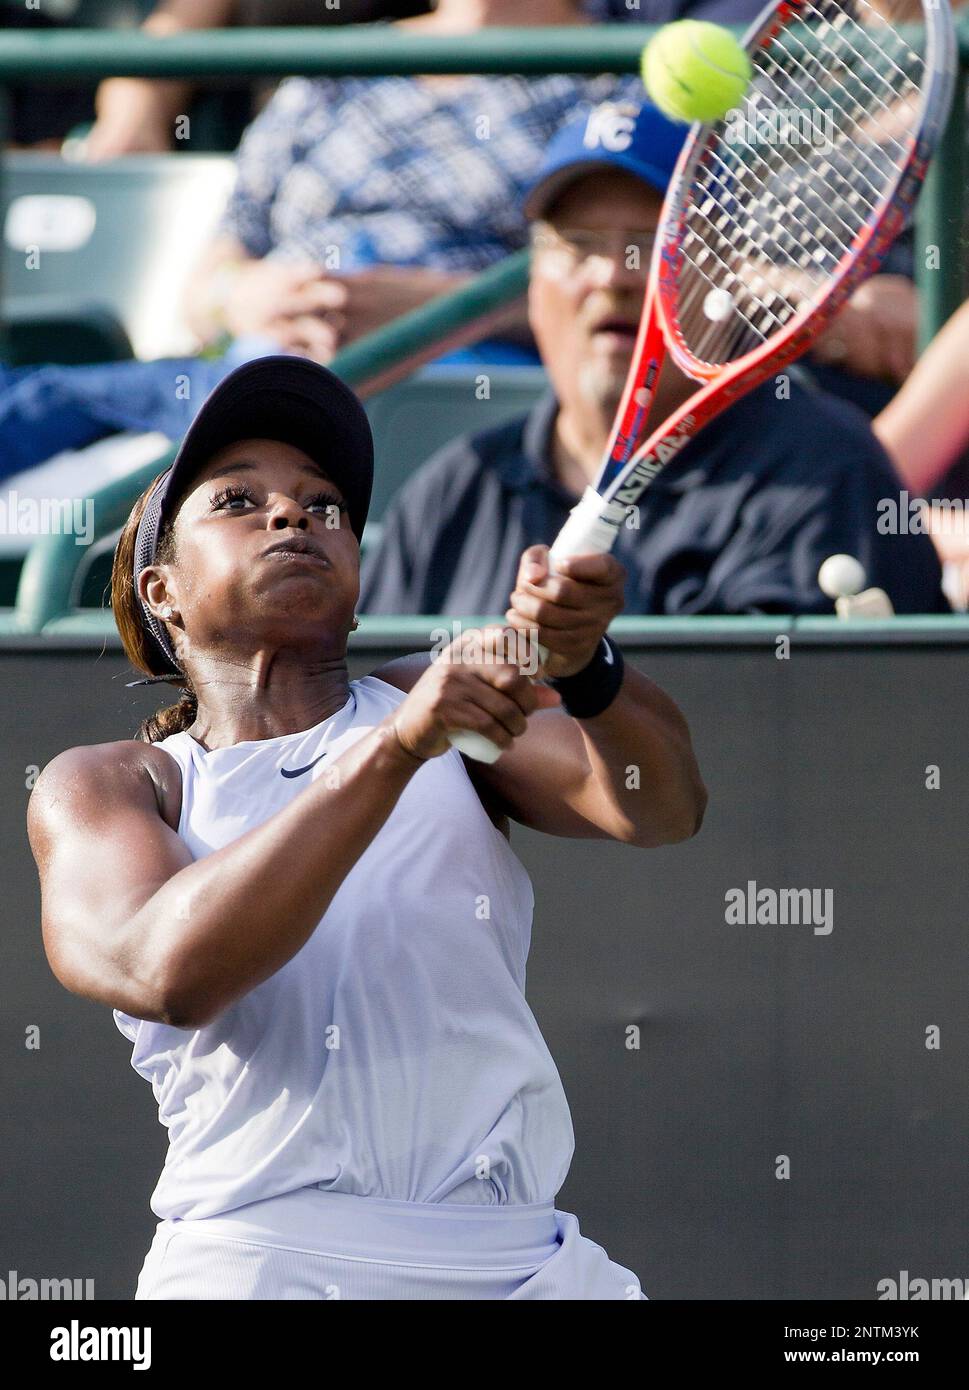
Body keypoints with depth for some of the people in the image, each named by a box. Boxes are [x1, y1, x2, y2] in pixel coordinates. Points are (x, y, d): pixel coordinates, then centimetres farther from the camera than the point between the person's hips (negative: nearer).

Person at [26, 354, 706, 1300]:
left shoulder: (448, 700, 15)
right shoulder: (104, 787, 8)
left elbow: (661, 811, -2)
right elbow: (169, 972, -13)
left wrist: (583, 669, -22)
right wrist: (396, 751, -21)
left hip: (523, 1262, 2)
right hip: (253, 1264, -2)